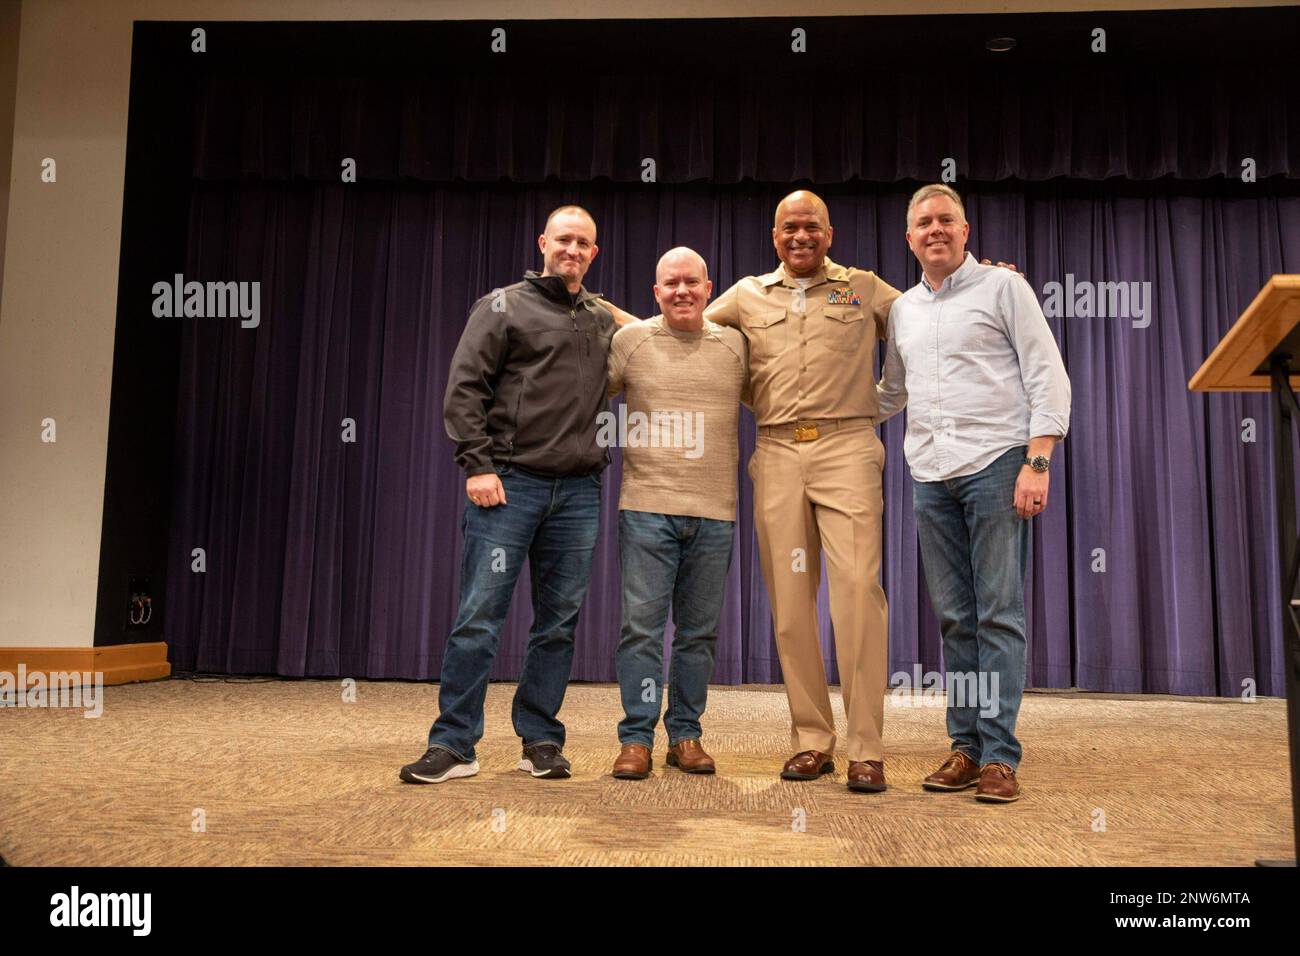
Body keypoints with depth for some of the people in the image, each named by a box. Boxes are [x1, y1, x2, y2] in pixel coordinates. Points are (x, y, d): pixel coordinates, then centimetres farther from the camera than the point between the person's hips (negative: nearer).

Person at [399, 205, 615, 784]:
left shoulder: (605, 322, 16)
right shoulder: (504, 306, 4)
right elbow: (464, 388, -3)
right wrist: (477, 464, -12)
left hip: (577, 493, 4)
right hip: (508, 484, -4)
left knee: (559, 623, 7)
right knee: (479, 617, -4)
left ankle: (541, 741, 17)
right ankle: (453, 745, 4)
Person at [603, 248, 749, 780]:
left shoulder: (734, 346, 10)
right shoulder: (630, 340, 4)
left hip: (714, 514, 2)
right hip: (647, 507, -2)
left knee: (699, 631, 8)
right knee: (641, 625, -2)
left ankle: (686, 735, 20)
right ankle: (636, 738, 9)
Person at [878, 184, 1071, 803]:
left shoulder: (1003, 287, 4)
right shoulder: (902, 310, 18)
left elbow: (1048, 377, -2)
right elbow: (891, 393, 29)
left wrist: (1038, 461, -12)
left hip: (995, 463, -5)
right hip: (931, 475, 5)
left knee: (999, 613, -5)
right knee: (954, 617, 7)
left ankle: (999, 754, 0)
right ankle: (966, 745, 14)